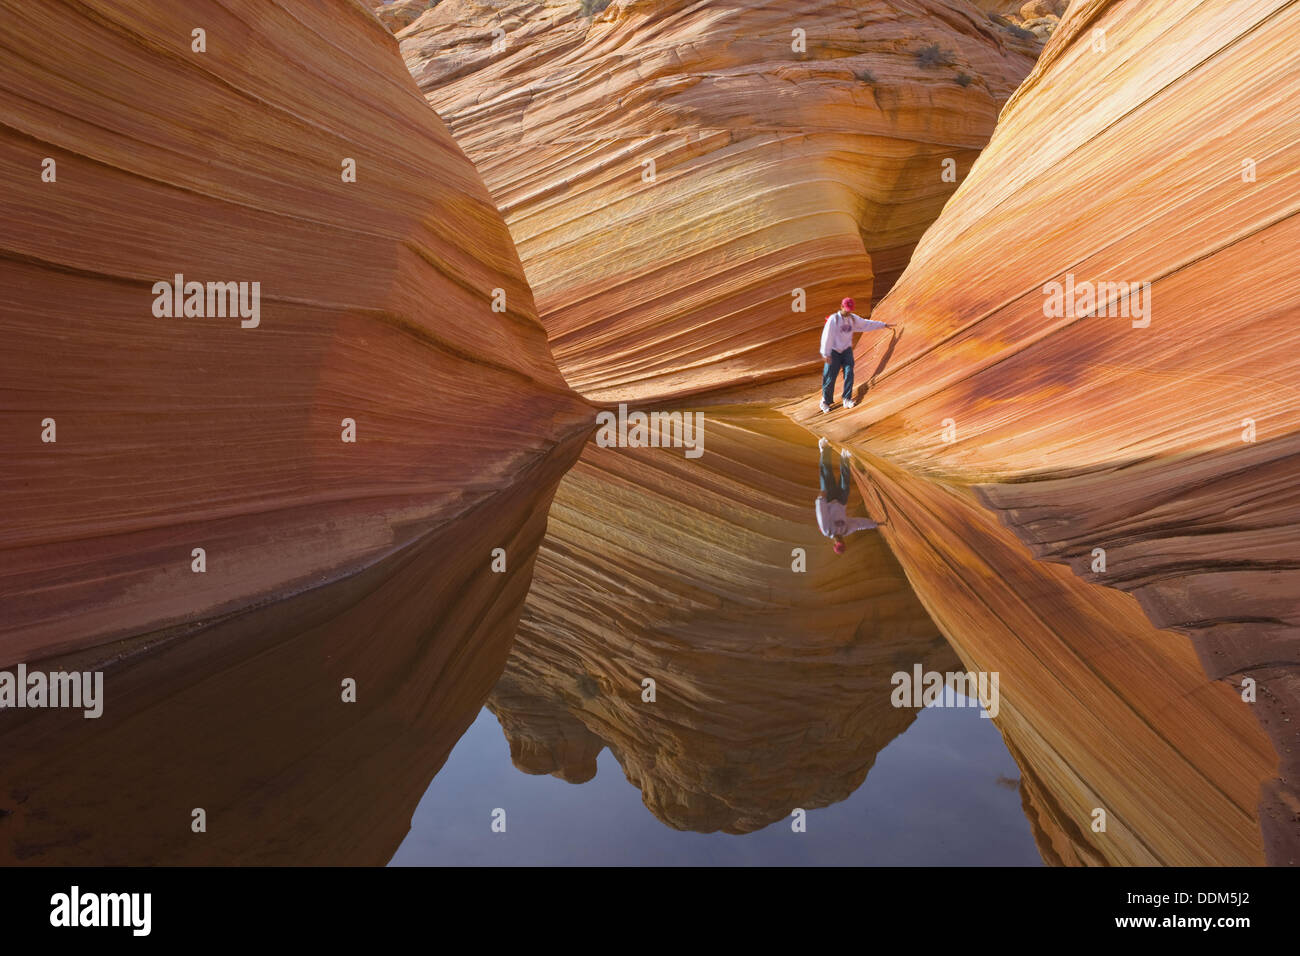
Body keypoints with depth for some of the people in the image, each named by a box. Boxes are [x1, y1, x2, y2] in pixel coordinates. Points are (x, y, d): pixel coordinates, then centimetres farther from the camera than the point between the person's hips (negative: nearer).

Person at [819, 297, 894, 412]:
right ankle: (825, 402, 12)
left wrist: (883, 325, 18)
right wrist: (825, 354, -21)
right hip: (834, 352, -5)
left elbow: (866, 324, 17)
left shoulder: (853, 318, 5)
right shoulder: (833, 319, -13)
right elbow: (827, 336, -17)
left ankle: (847, 400, -7)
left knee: (849, 373, -11)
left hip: (847, 351, 5)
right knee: (830, 377, -3)